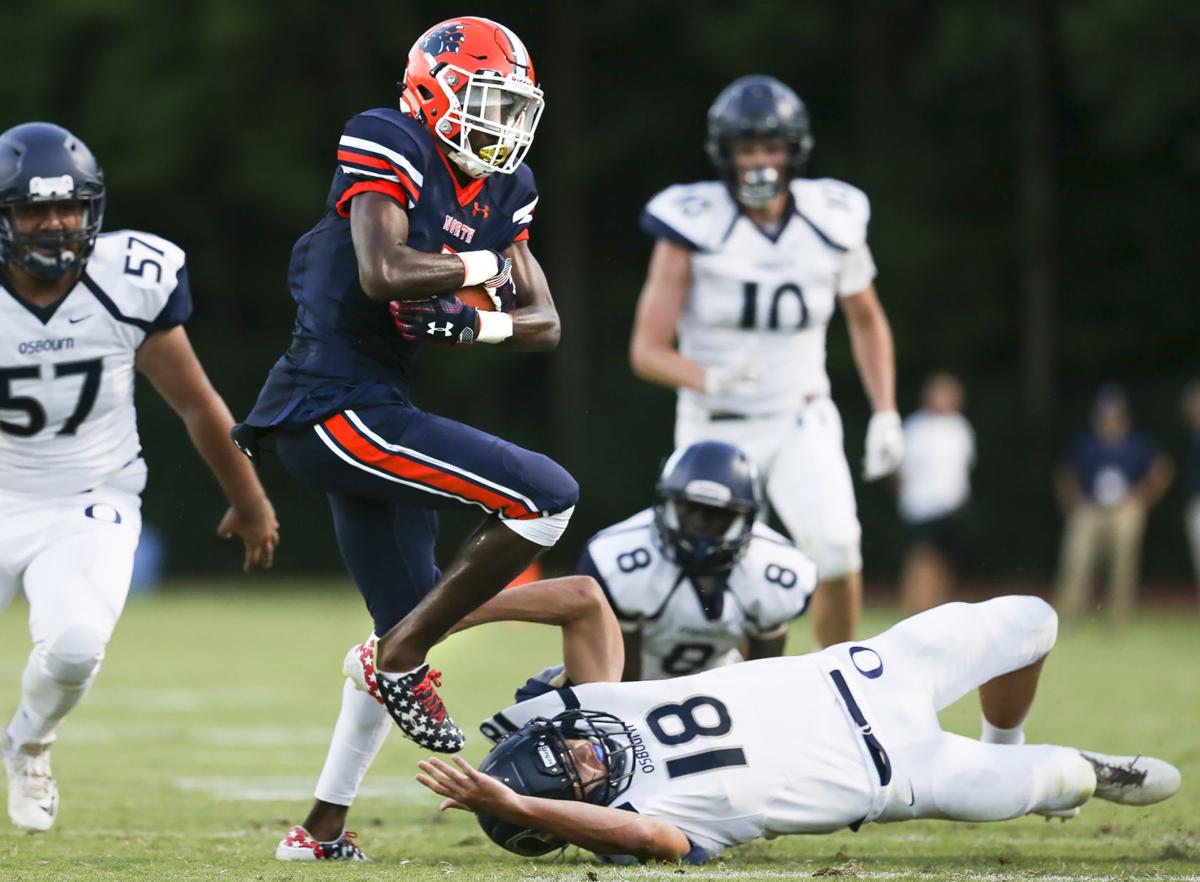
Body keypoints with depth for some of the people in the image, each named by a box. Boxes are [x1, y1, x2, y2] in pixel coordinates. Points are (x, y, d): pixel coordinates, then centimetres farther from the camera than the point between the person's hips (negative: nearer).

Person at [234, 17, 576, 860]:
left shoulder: (499, 192, 13)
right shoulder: (391, 152, -11)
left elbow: (545, 324, 13)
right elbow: (382, 273, -26)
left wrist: (482, 324, -8)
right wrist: (479, 266, -11)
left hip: (374, 410, 10)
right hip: (333, 406, -10)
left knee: (408, 627, 18)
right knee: (546, 496, -17)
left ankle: (324, 825, 25)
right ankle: (400, 657, -7)